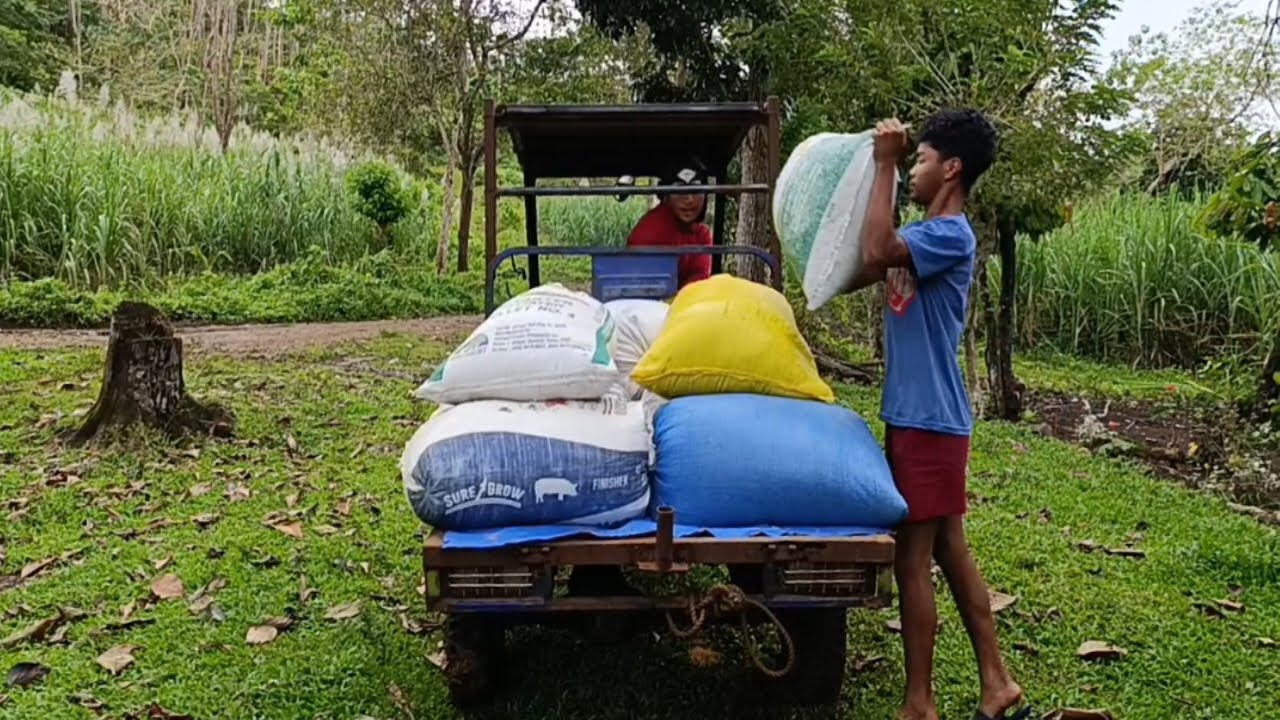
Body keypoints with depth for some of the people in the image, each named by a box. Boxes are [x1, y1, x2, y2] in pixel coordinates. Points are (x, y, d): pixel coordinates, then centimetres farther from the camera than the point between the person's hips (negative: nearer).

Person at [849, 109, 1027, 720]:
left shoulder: (951, 234, -15)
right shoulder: (928, 234, 16)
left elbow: (875, 254, -30)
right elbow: (865, 271, 22)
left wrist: (884, 165, -21)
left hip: (927, 420, -10)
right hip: (919, 415, 10)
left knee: (912, 558, -2)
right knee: (948, 549, 15)